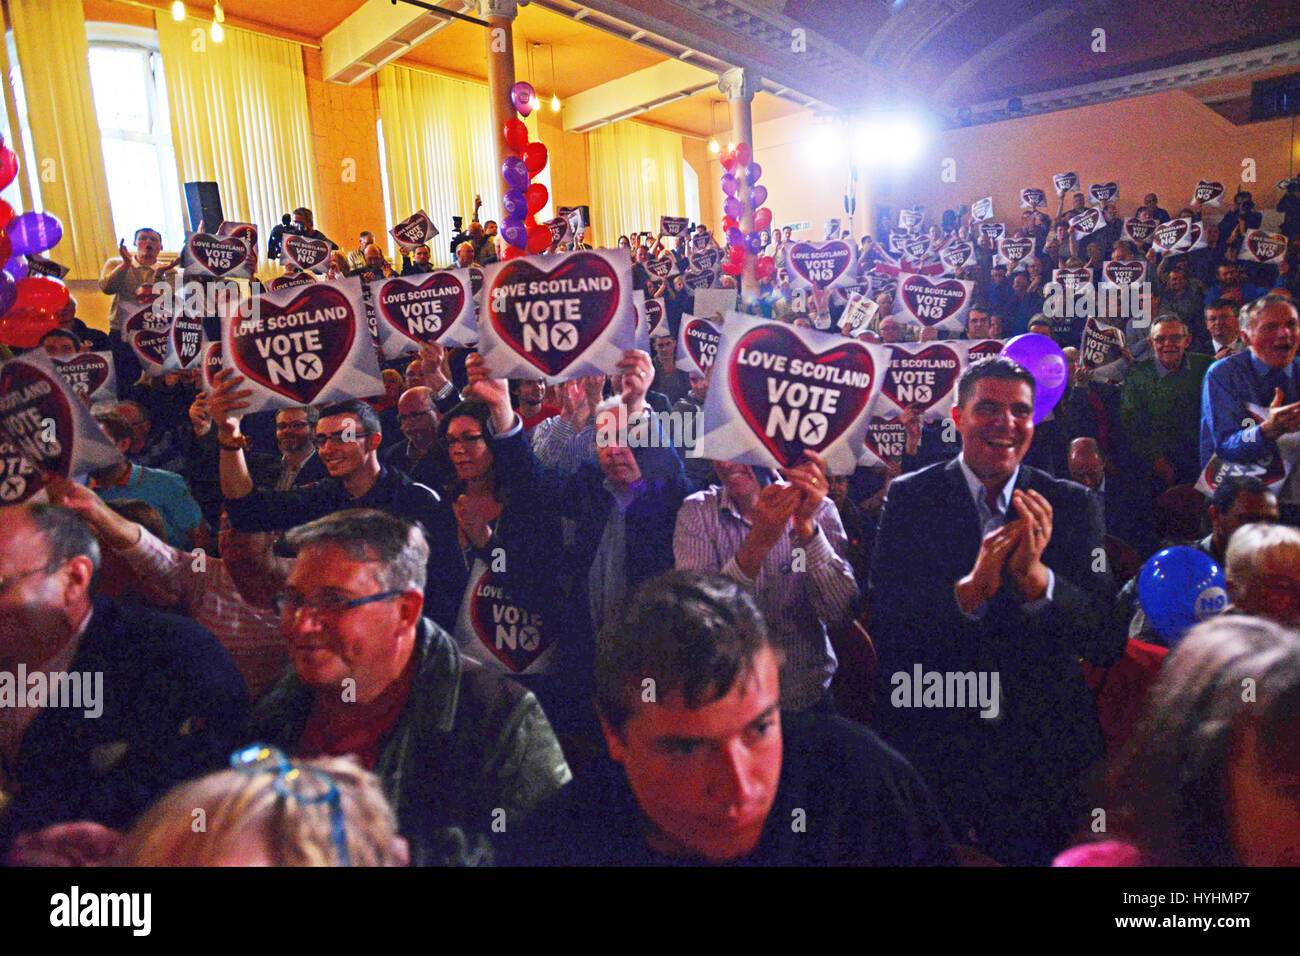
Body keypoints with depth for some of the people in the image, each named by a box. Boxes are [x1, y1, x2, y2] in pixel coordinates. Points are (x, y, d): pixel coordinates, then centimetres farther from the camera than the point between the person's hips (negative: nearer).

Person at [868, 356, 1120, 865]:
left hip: (1045, 751, 2)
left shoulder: (1073, 506, 2)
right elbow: (883, 625, -12)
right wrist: (970, 588, -26)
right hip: (933, 745, -1)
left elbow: (1106, 642, -6)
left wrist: (1037, 576, -23)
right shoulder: (909, 498, -3)